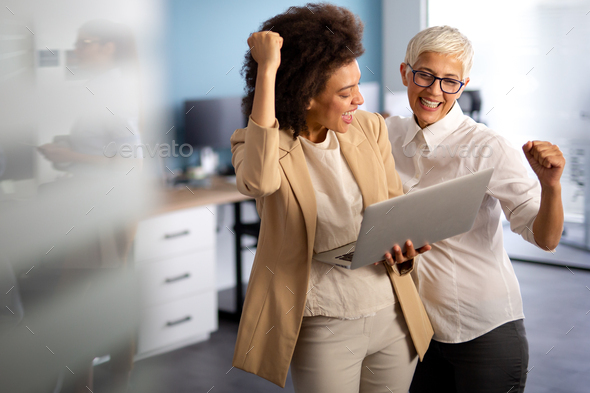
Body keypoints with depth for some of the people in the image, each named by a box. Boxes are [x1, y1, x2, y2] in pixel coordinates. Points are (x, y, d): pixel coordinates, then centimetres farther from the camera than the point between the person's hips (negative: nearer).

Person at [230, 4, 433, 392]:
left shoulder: (371, 129, 2)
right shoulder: (255, 142, -10)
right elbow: (259, 180, -35)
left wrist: (403, 245, -12)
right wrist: (267, 72, -32)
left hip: (392, 314, 4)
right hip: (323, 329, -4)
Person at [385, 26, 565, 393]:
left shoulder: (488, 149, -15)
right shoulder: (392, 135, 1)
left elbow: (546, 239, -19)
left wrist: (551, 184, -35)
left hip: (485, 331, -5)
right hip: (418, 327, 5)